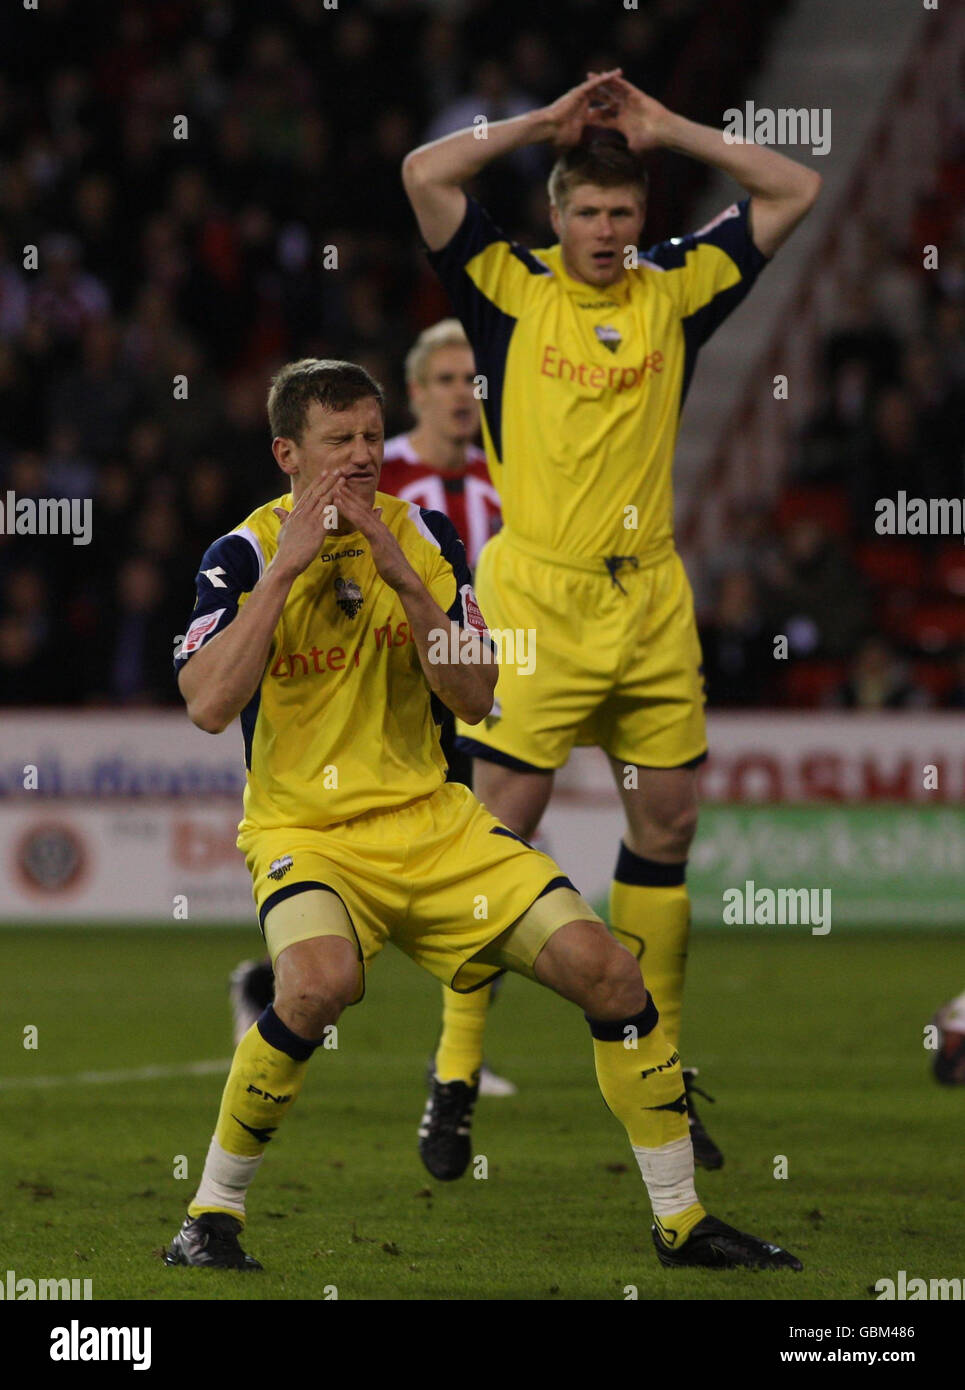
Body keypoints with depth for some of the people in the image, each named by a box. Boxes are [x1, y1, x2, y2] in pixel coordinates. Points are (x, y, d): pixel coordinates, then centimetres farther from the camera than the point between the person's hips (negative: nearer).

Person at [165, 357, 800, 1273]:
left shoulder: (422, 536, 4)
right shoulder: (246, 553, -7)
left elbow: (476, 698, -4)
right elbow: (208, 705, -22)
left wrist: (402, 579, -15)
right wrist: (288, 566, -21)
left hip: (433, 822, 4)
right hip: (304, 834, -4)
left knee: (602, 964, -10)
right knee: (319, 981, -35)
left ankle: (681, 1221, 4)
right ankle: (211, 1214, -16)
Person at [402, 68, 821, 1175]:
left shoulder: (673, 291, 9)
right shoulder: (511, 288, 1)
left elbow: (794, 191, 11)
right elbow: (425, 174, -10)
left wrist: (666, 129, 5)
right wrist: (551, 122, -3)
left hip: (649, 595, 4)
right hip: (535, 593, -4)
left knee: (667, 823, 6)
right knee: (505, 816, -7)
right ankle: (455, 1074, -2)